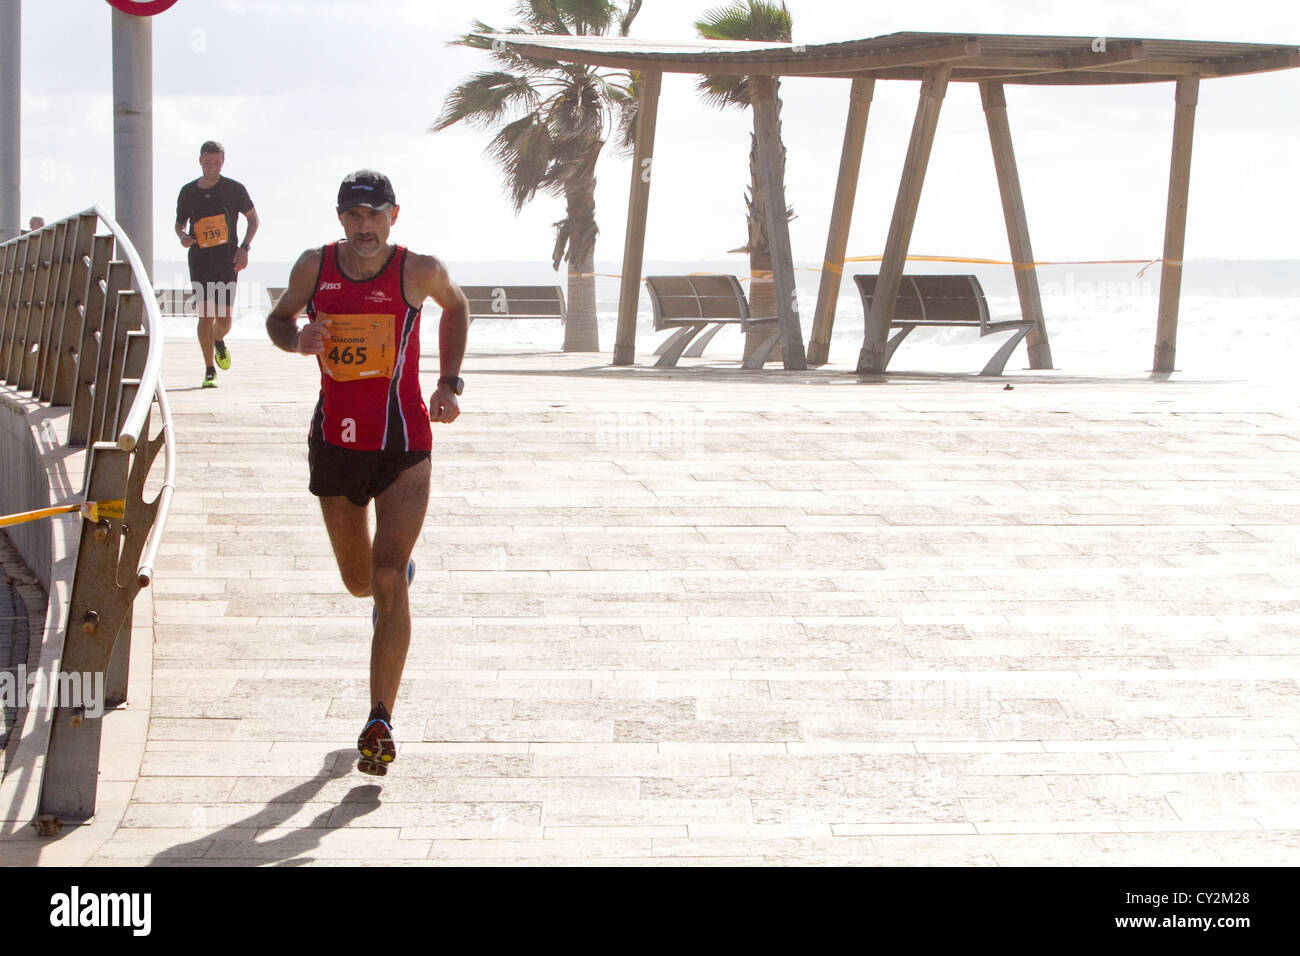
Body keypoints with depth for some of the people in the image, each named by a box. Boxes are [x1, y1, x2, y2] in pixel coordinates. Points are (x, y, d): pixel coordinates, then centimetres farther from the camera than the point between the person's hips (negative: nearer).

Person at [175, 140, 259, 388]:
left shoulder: (234, 189, 2)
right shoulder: (188, 192, 7)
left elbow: (253, 219, 11)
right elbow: (179, 222, 19)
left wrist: (244, 248, -2)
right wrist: (182, 235, -5)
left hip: (227, 262, -1)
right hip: (200, 261, 1)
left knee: (224, 320, -1)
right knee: (205, 316, -10)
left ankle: (218, 342, 36)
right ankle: (209, 370, -2)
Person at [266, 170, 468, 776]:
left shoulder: (419, 271, -7)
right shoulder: (314, 267, -2)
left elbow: (455, 305, 14)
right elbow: (278, 319, 14)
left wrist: (449, 384, 5)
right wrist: (297, 340, -11)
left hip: (404, 445, -3)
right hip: (335, 443, 3)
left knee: (388, 579, -15)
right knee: (359, 582, 15)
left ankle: (380, 725, -9)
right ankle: (402, 575, 55)